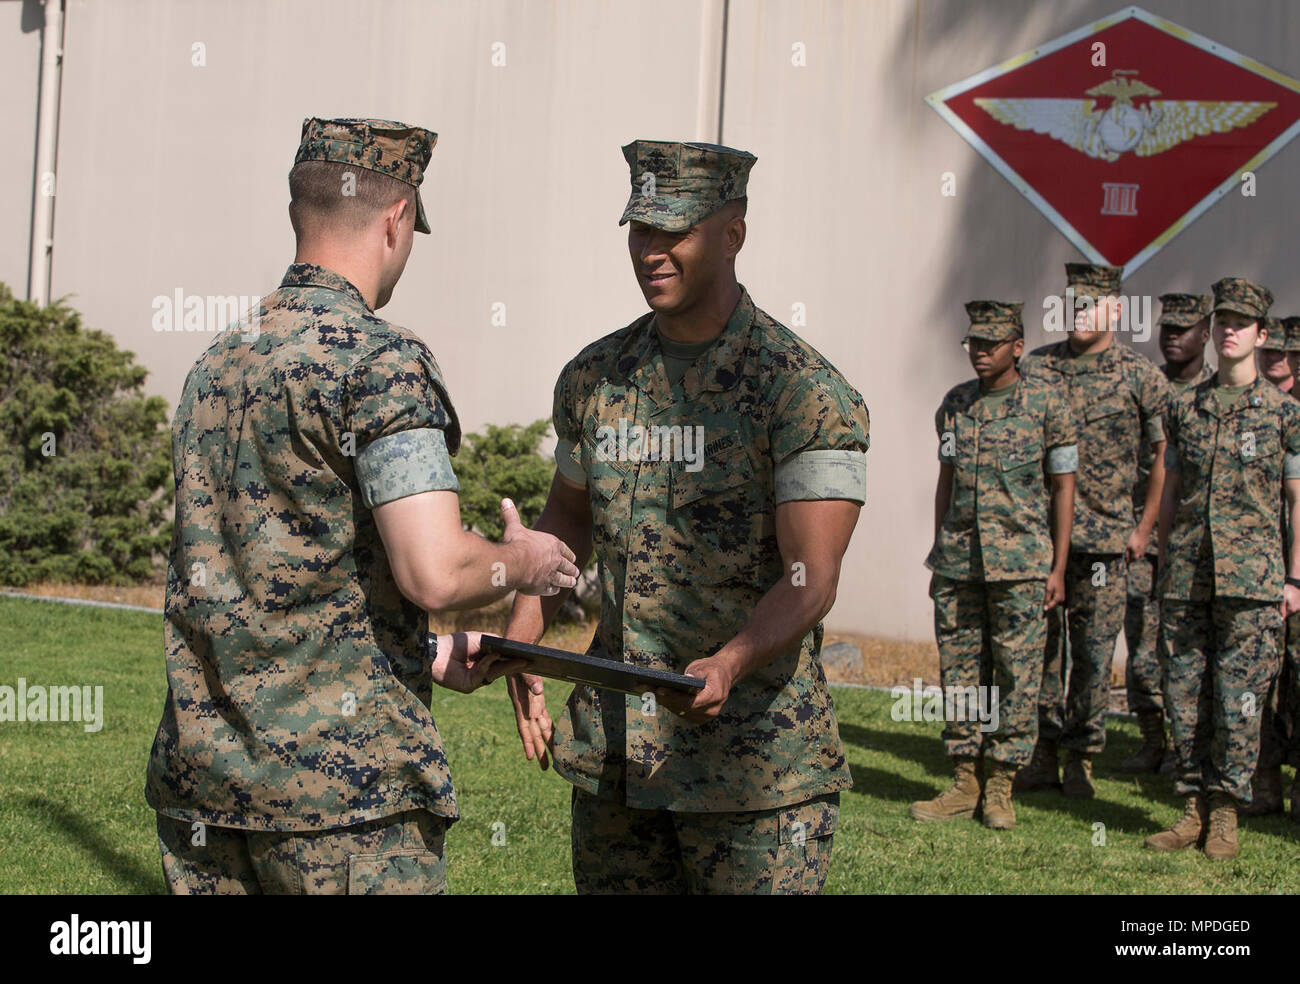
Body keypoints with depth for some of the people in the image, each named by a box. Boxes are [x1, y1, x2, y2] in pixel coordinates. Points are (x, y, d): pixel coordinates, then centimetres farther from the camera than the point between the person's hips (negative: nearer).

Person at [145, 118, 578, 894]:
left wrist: (422, 657, 21)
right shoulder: (382, 361, -12)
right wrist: (525, 561, 0)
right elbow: (435, 572, -21)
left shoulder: (215, 366, 12)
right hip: (346, 778, -7)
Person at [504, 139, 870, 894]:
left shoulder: (810, 394, -11)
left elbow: (810, 580, -17)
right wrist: (522, 642, 7)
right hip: (613, 749, 5)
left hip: (756, 751, -5)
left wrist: (728, 664, -35)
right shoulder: (594, 378, 7)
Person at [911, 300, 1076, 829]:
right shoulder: (954, 405, 10)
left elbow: (1063, 488, 0)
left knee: (1017, 675, 0)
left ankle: (1000, 789, 9)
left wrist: (1057, 569, -4)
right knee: (959, 673, 6)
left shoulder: (1047, 406, -2)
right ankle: (964, 786, 15)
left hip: (1021, 563, -4)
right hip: (958, 562, 4)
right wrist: (938, 554, 13)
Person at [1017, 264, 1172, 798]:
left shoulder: (1141, 376, -1)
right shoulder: (1035, 366, 7)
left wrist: (1145, 528, 1)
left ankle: (1081, 759, 14)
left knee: (1094, 654, 2)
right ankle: (1044, 752, 18)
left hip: (1103, 539, -2)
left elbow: (1168, 454, 4)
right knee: (1040, 646, 6)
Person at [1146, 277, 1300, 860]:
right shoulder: (1185, 408, 11)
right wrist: (1162, 566, 12)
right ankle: (1193, 807, 14)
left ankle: (1226, 813, 8)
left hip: (1251, 575, -3)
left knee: (1239, 700, -3)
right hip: (1186, 574, 3)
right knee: (1185, 695, 5)